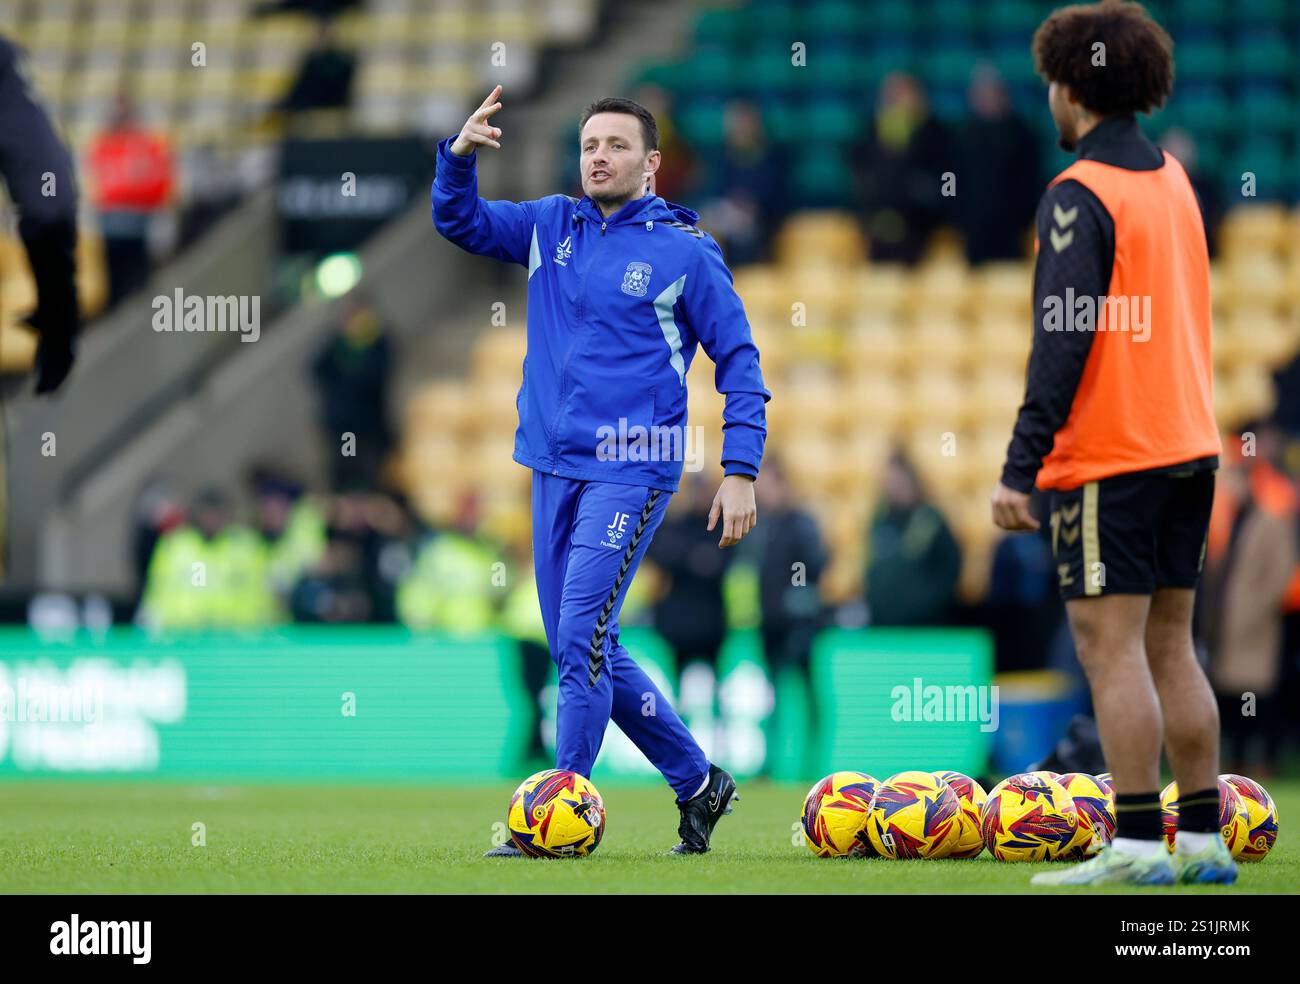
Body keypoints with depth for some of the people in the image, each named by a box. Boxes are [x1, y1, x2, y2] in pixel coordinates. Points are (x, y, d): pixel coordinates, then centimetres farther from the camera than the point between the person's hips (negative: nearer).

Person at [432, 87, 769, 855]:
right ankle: (698, 782, 23)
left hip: (632, 469, -6)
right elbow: (461, 221, 9)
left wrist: (741, 471, -8)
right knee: (587, 651, 9)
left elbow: (740, 364, -1)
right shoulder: (552, 227, 11)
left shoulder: (685, 250, -3)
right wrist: (460, 155, -11)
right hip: (554, 467, 6)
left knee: (581, 639, -15)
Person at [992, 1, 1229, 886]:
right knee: (1170, 646, 12)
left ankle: (1137, 845, -9)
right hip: (1188, 444, 8)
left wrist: (1020, 469, -17)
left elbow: (1063, 342, -18)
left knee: (1111, 646, -6)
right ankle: (1203, 837, 11)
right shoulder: (1174, 180, 13)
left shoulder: (1081, 194, -12)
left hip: (1109, 453, -8)